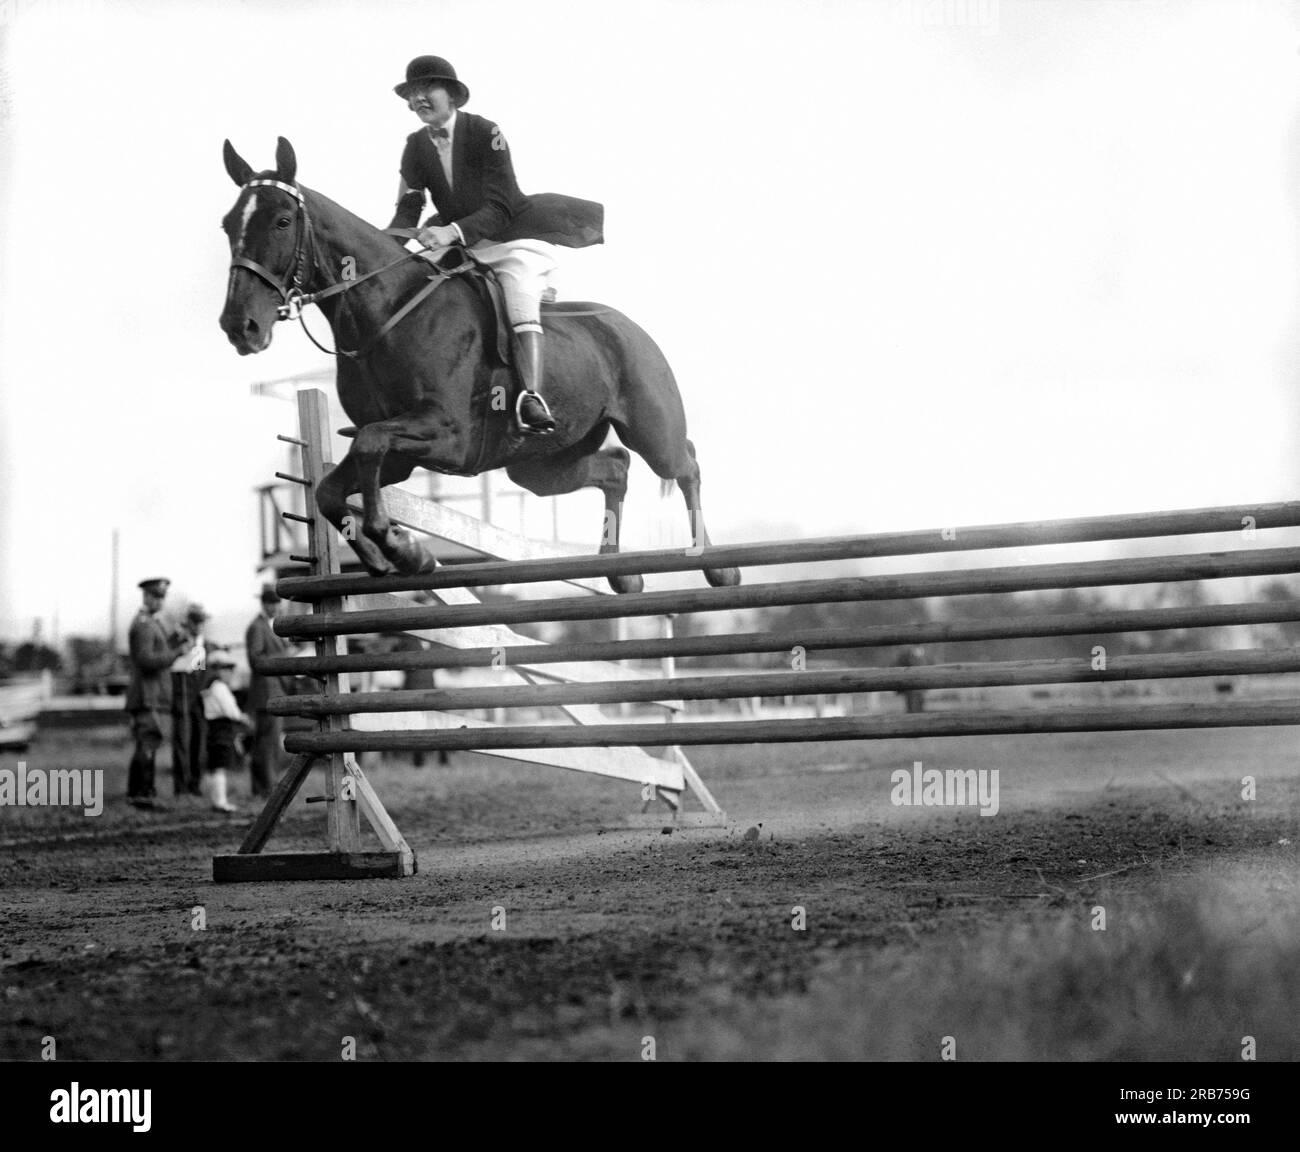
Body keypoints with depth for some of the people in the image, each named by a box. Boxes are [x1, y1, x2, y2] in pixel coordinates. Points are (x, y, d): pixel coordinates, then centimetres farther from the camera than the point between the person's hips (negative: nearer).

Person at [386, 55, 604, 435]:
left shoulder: (485, 133, -15)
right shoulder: (416, 146, 3)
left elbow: (498, 208, -22)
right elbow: (408, 209, -3)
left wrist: (452, 232, -40)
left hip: (516, 240, -6)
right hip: (458, 247, 7)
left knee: (520, 293, -35)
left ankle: (532, 395, -46)